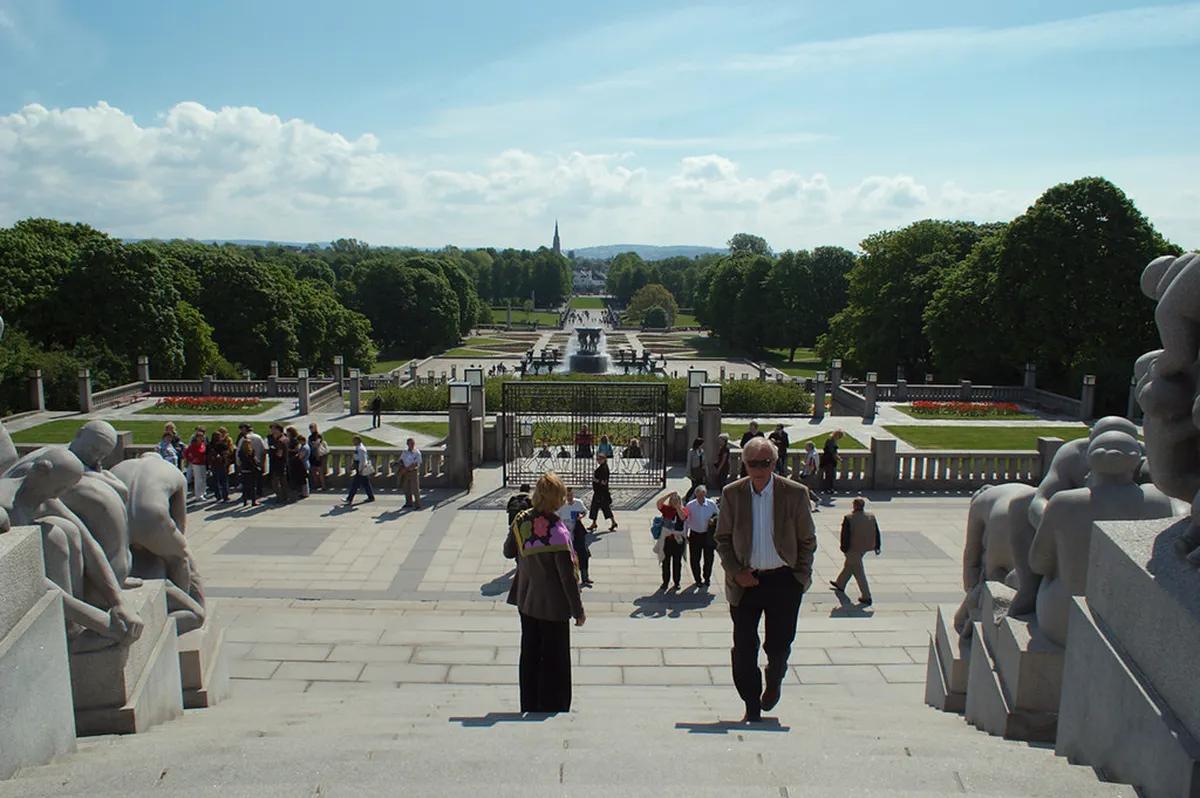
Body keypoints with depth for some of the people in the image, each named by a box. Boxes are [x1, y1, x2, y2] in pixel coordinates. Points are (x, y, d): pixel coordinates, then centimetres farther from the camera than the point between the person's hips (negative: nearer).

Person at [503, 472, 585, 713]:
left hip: (526, 601, 6)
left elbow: (508, 552, 9)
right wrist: (578, 611, -11)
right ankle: (553, 707, 19)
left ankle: (529, 707, 31)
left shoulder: (521, 520, -8)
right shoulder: (557, 532, -25)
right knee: (554, 661, 9)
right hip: (553, 605, -6)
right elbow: (568, 576, -21)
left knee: (529, 656, 19)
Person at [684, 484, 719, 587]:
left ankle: (707, 578, 29)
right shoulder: (690, 505, -7)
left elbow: (717, 515, 10)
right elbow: (686, 520, 2)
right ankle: (698, 579, 22)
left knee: (708, 558, 9)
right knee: (694, 559, 4)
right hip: (695, 535, 0)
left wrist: (713, 519, -13)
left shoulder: (712, 504, -5)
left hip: (708, 535, 1)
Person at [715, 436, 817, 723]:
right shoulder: (732, 494, -2)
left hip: (784, 581, -1)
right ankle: (752, 708, 22)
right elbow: (723, 539, 5)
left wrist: (801, 576, -1)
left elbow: (807, 541, 4)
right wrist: (736, 572, -6)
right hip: (745, 581, 1)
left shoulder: (796, 493, -5)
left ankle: (774, 682, 40)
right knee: (744, 649, 3)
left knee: (779, 645, 6)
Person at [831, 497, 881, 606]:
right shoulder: (871, 516, -2)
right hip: (865, 547, 7)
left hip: (853, 548, -7)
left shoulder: (848, 518, -19)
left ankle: (866, 597, 0)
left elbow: (845, 535, -16)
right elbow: (877, 533, 5)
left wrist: (844, 548, -4)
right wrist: (877, 547, 14)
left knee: (858, 572, 1)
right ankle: (840, 585, 42)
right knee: (849, 565, 25)